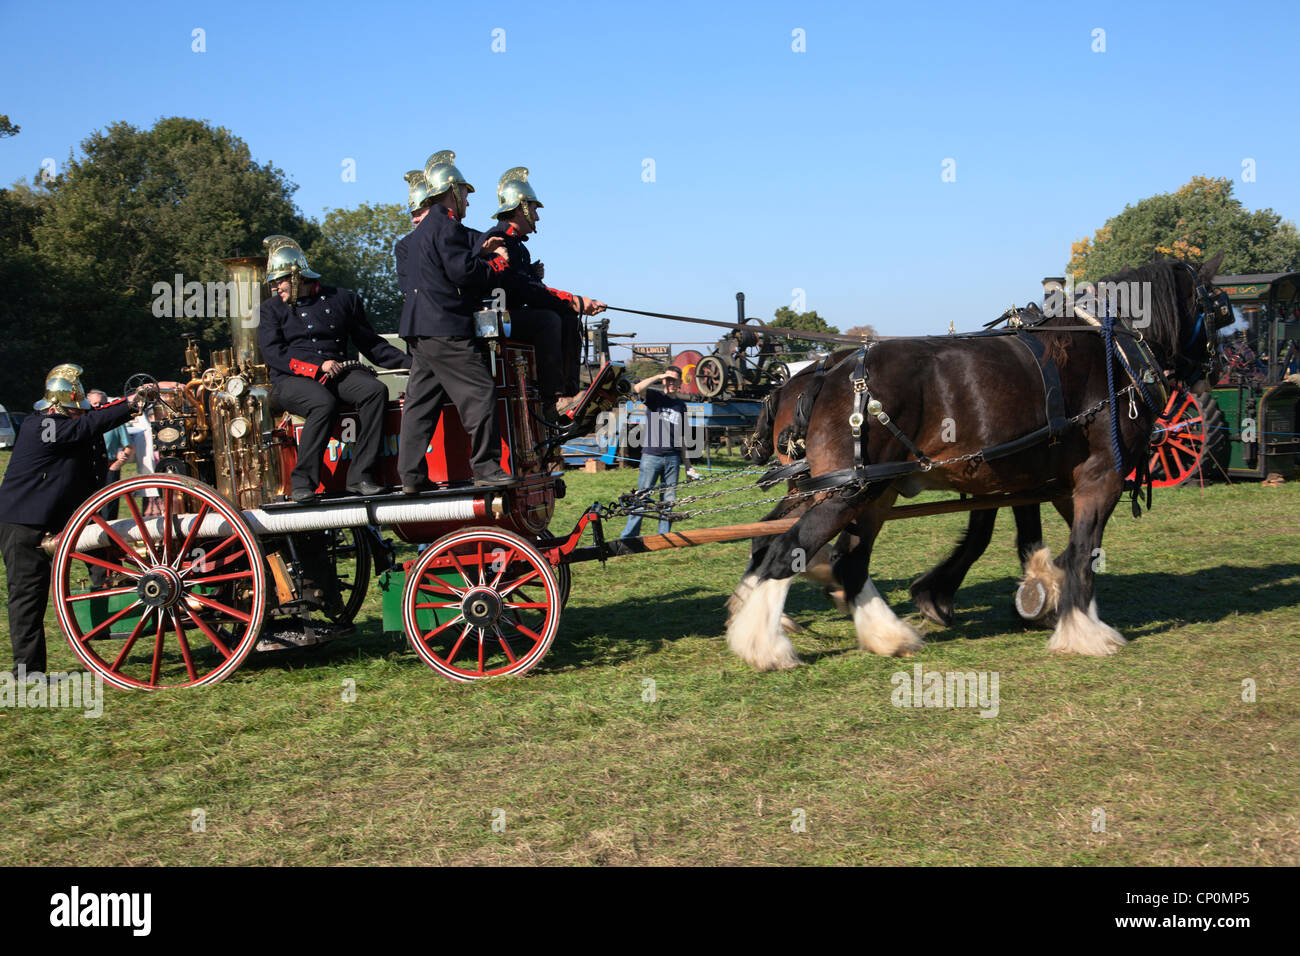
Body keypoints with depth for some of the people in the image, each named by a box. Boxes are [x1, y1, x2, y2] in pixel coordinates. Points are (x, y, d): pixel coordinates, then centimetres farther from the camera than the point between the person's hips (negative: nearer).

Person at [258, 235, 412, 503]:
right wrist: (318, 366, -14)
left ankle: (359, 476, -28)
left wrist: (408, 362, 7)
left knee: (375, 390, -27)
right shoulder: (271, 310, 11)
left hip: (336, 374, 3)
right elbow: (273, 353, -2)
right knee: (324, 402, -36)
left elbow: (369, 342, 19)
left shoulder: (343, 299, 17)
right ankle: (302, 481, -27)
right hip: (291, 379, -3)